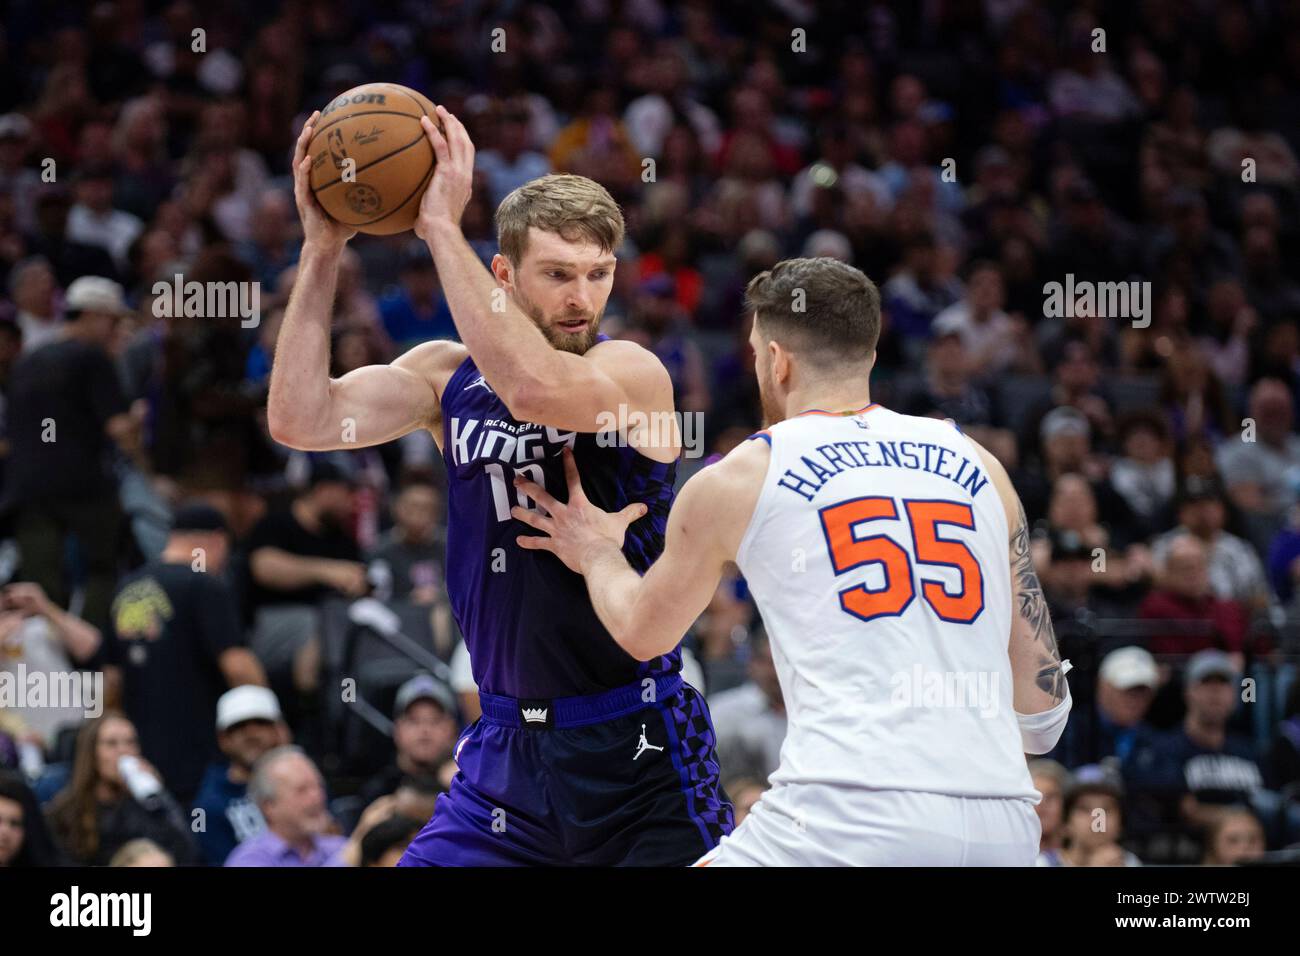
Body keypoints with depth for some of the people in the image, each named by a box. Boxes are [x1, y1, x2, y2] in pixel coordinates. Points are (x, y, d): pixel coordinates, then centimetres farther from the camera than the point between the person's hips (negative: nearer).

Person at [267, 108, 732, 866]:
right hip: (508, 743, 4)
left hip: (639, 748, -4)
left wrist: (443, 227, -28)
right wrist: (323, 248, -12)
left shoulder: (633, 373, -11)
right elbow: (301, 420, -7)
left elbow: (537, 388, -33)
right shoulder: (447, 376, 5)